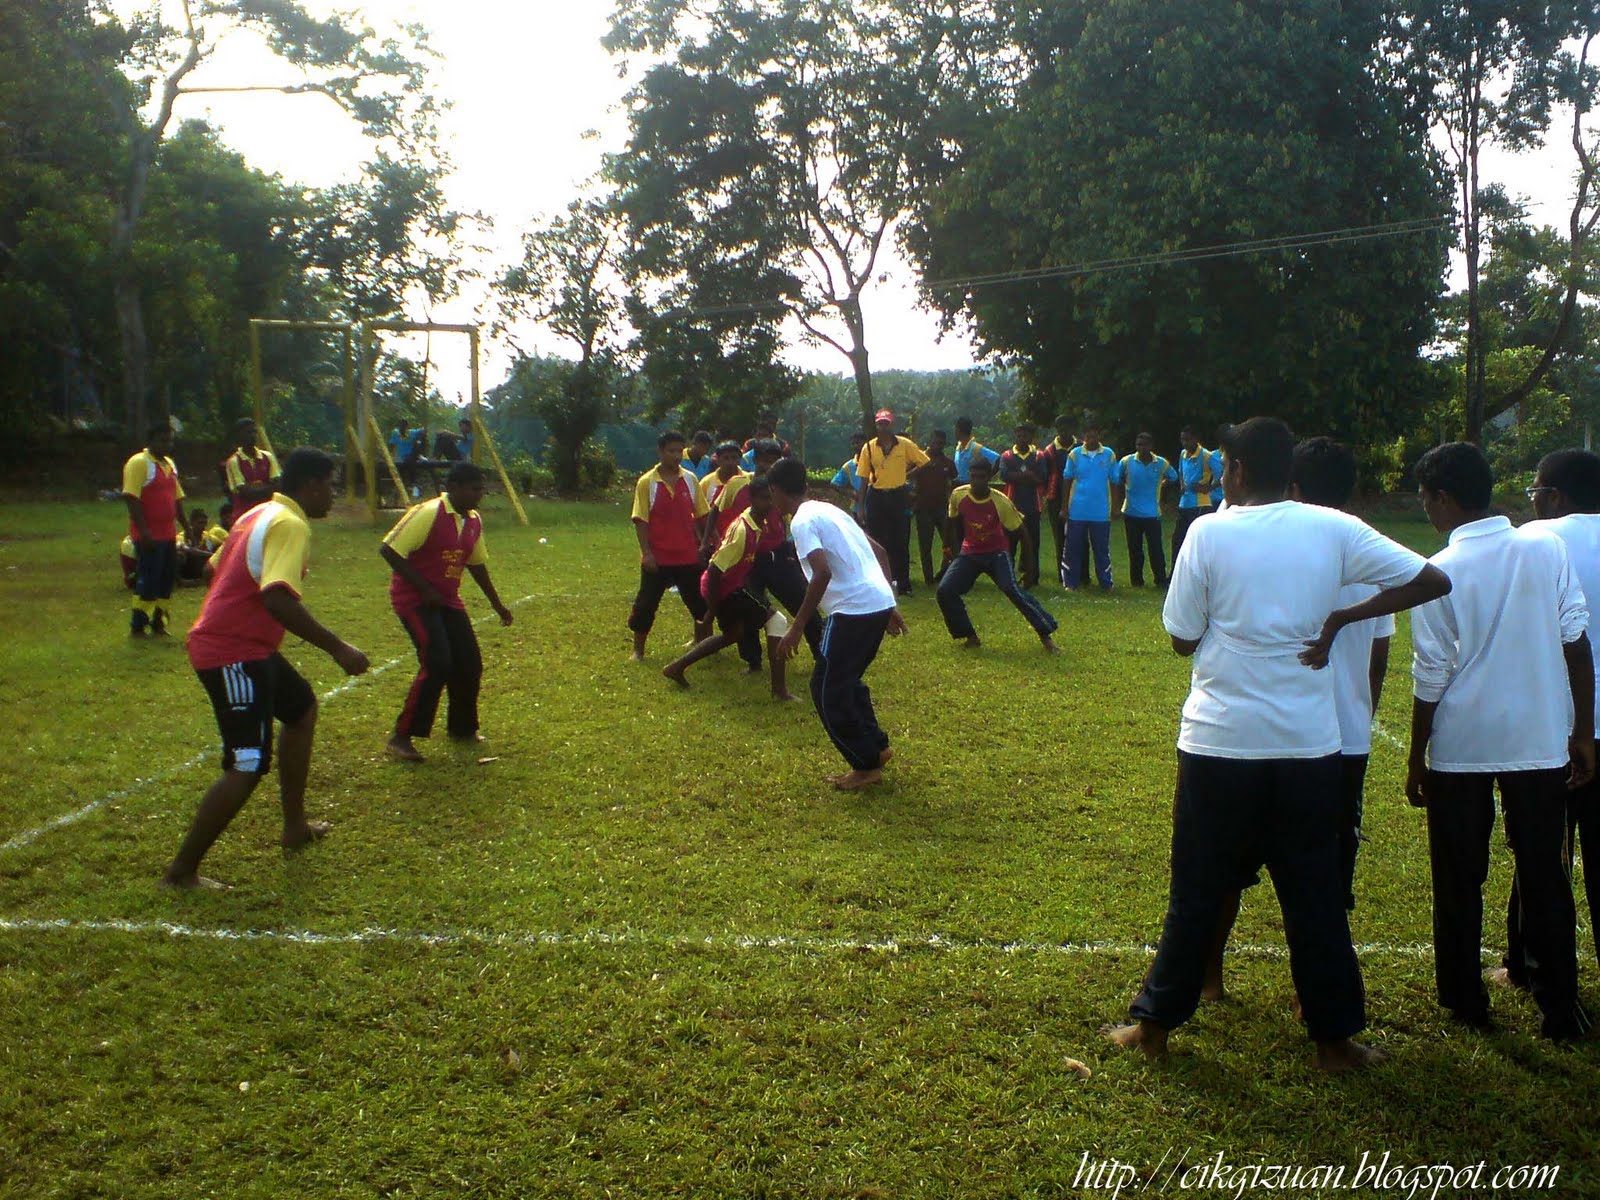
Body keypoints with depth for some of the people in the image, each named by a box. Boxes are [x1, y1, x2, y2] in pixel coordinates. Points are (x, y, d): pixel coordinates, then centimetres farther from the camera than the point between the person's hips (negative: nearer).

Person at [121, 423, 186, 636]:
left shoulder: (169, 464, 16)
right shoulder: (139, 463, -10)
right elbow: (131, 499, -18)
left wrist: (185, 526, 16)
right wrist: (144, 532, -22)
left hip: (168, 534, 8)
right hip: (149, 536, -8)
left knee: (167, 579, 11)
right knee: (147, 580, -5)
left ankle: (158, 622, 21)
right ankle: (137, 626, 4)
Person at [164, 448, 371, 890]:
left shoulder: (260, 514, 14)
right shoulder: (290, 525, -17)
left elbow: (219, 568, 22)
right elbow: (279, 599, -30)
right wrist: (337, 648, -27)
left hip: (245, 644, 11)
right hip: (235, 654, -11)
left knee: (302, 709, 25)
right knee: (248, 767, -10)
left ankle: (295, 826, 34)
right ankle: (181, 872, -3)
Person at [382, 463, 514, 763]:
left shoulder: (474, 521, 7)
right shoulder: (428, 513, -17)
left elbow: (476, 564, 21)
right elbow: (389, 550, -20)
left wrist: (496, 603, 24)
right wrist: (424, 589, -20)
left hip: (448, 600, 8)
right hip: (414, 600, -8)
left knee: (470, 664, 6)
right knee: (437, 664, -20)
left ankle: (462, 728, 29)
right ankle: (401, 738, -10)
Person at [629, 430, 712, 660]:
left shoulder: (689, 480, 4)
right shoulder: (647, 483, -6)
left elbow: (702, 515, 9)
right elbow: (640, 520, -8)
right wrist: (646, 552, -14)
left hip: (688, 556, 3)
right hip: (658, 558, -3)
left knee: (700, 602, 9)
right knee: (646, 604, 4)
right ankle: (638, 650, 16)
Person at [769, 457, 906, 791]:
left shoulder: (802, 521, -7)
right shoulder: (828, 510, 21)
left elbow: (822, 573, -22)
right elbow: (879, 552, 22)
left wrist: (797, 628, -19)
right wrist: (890, 607, 26)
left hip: (854, 609, -9)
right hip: (880, 602, 9)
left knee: (827, 688, 3)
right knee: (845, 680, 24)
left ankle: (865, 765, 8)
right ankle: (876, 746, 27)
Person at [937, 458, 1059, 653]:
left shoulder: (1000, 501, -22)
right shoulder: (958, 496, -13)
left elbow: (1024, 533, -12)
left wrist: (1030, 568, -13)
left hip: (996, 552, -3)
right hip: (969, 553, 4)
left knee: (1012, 590, -25)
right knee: (945, 590, -13)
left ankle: (1046, 636, -19)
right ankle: (970, 637, 3)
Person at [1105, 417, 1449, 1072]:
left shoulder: (1209, 533, -8)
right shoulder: (1334, 529, -2)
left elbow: (1182, 638, -4)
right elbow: (1433, 581, 0)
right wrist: (1337, 618, 0)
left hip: (1218, 742, -2)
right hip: (1309, 744, 2)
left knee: (1196, 892, 10)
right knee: (1315, 895, 14)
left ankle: (1154, 1023, 21)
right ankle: (1334, 1038, 24)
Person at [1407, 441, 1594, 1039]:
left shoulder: (1440, 573, -12)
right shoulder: (1547, 547, -4)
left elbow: (1431, 678, -8)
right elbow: (1577, 641, -2)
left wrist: (1415, 760, 3)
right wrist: (1584, 732, 7)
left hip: (1461, 748, -2)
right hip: (1541, 742, 3)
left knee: (1459, 880, 12)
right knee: (1545, 877, 13)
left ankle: (1465, 999, 22)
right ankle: (1561, 1008, 18)